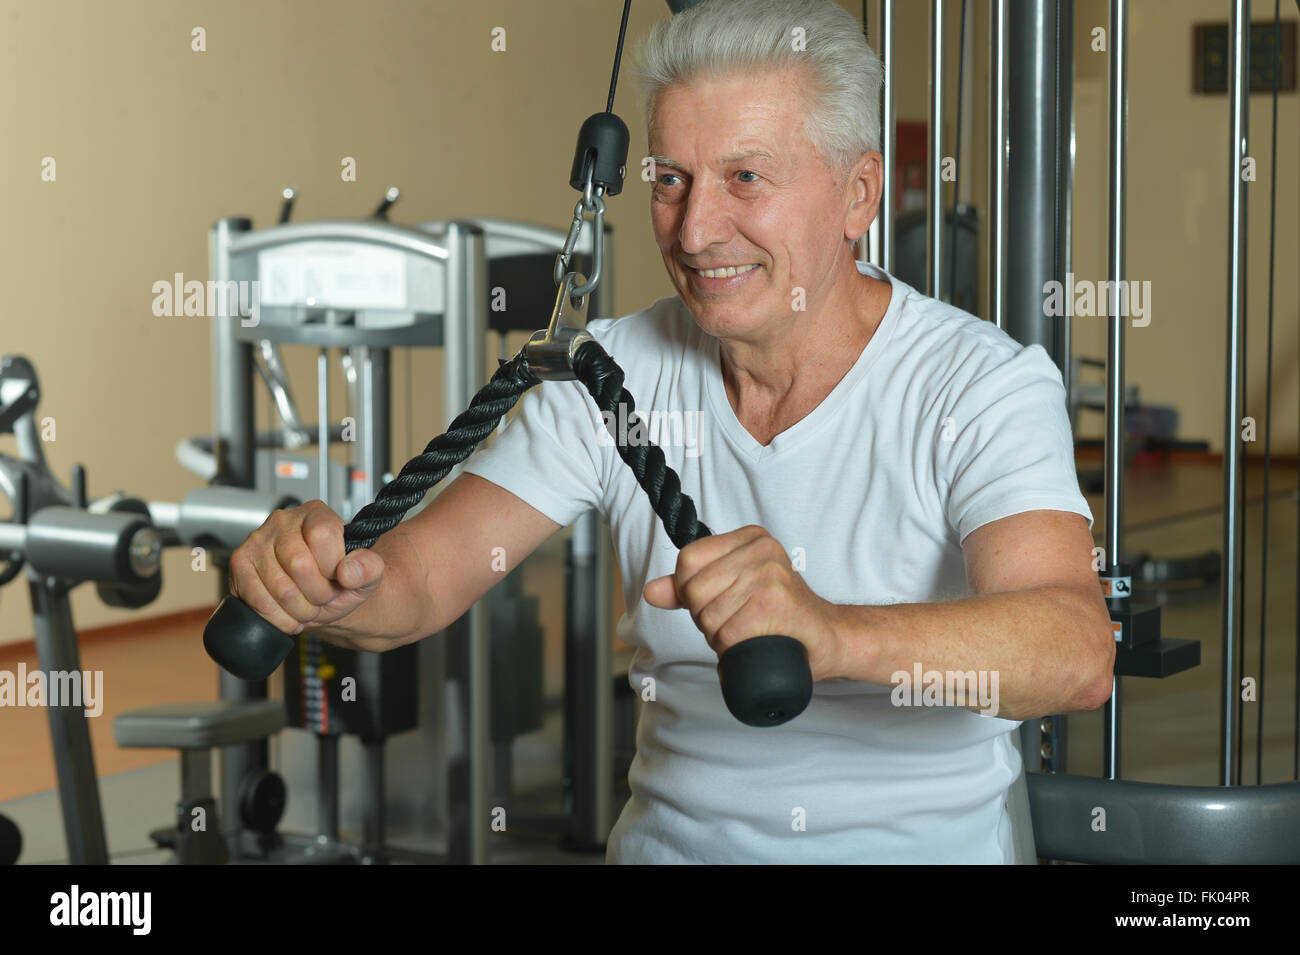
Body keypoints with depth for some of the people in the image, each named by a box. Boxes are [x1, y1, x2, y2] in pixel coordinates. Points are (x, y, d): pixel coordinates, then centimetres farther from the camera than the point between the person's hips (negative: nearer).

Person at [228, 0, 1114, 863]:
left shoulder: (983, 384, -11)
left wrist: (829, 634, -46)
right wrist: (332, 585, -27)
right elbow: (416, 582, -3)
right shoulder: (615, 372, 2)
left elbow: (1077, 652, -28)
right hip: (673, 836, 2)